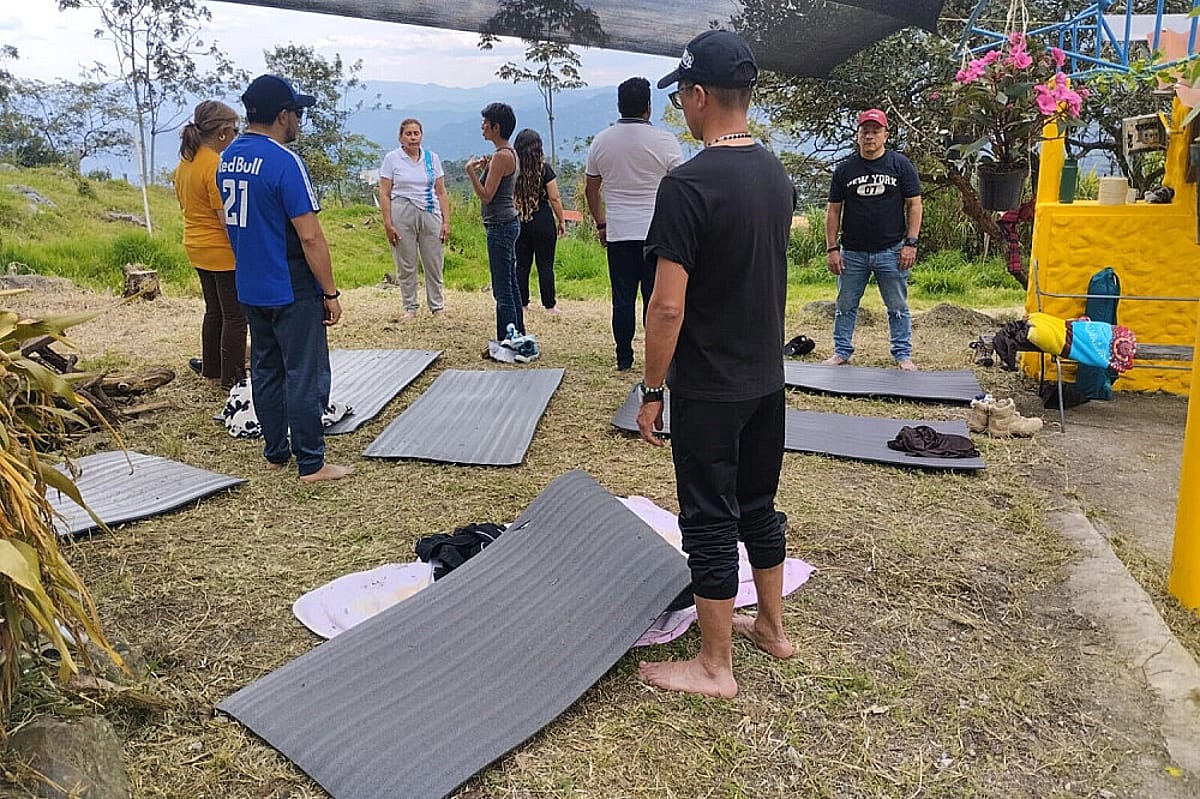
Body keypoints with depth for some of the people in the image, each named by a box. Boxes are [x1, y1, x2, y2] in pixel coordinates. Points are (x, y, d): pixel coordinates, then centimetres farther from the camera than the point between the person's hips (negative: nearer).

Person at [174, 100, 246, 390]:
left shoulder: (185, 163, 8)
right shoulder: (216, 166, -20)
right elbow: (228, 219, -23)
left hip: (197, 248, 9)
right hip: (224, 251, -9)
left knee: (214, 310, 20)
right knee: (235, 316, 1)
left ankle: (212, 370, 29)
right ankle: (233, 379, 7)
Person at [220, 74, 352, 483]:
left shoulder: (228, 158, 8)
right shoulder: (284, 161, -18)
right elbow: (310, 237, -20)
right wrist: (330, 293, -14)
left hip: (249, 288, 8)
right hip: (292, 291, -8)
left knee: (265, 370, 15)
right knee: (306, 375, -1)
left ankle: (275, 453, 25)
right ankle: (312, 464, 6)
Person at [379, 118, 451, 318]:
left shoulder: (432, 158, 9)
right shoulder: (392, 158, 2)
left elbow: (441, 192, 10)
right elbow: (384, 194, 0)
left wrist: (446, 221, 2)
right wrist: (388, 224, -8)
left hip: (430, 214, 2)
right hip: (402, 213, -2)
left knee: (434, 264, 3)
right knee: (406, 265, 2)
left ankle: (437, 307, 13)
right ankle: (410, 308, 13)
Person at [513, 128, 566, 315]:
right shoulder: (544, 169, -8)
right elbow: (554, 198, -7)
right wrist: (561, 221, 3)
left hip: (518, 222, 3)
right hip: (543, 221, -3)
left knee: (521, 265, 9)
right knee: (545, 265, 3)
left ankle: (522, 304, 13)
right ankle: (549, 306, 7)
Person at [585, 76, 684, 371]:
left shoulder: (601, 141, 5)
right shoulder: (664, 141, -6)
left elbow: (591, 189, 12)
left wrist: (601, 224, 22)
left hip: (617, 234, 3)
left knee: (622, 299, 8)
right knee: (656, 298, 3)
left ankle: (624, 358, 14)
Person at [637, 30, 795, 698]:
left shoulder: (689, 185, -21)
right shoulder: (777, 174, 6)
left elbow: (668, 305, -22)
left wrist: (651, 390, -12)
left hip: (708, 388, -8)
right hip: (767, 378, 8)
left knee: (711, 522, 3)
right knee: (758, 506, 21)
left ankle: (715, 666, 17)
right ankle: (772, 627, 37)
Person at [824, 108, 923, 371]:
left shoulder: (901, 165, 2)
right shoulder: (844, 169, 6)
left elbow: (914, 205, 1)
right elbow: (833, 211, 7)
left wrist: (911, 243, -7)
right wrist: (832, 248, 0)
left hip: (891, 251, -1)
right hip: (852, 253, 2)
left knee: (898, 307, 6)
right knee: (845, 305, 9)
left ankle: (903, 354, 17)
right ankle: (842, 351, 21)